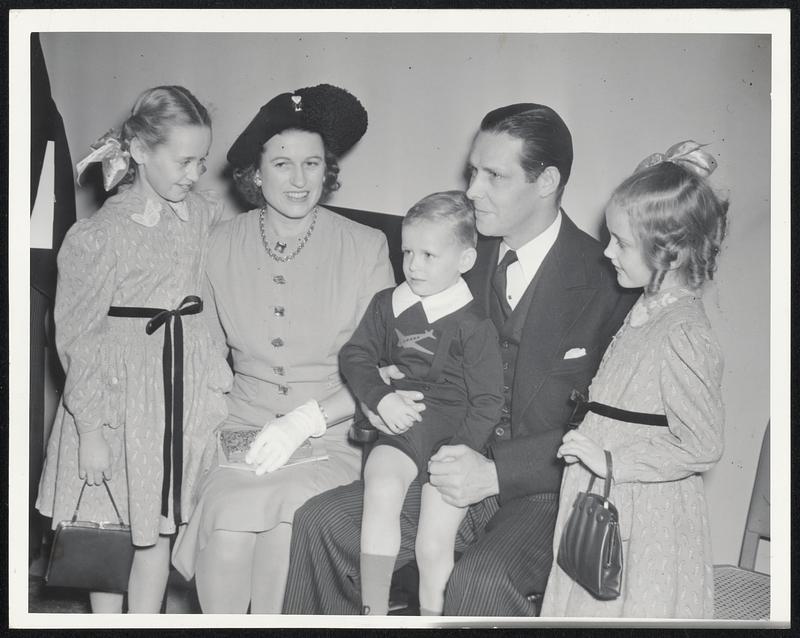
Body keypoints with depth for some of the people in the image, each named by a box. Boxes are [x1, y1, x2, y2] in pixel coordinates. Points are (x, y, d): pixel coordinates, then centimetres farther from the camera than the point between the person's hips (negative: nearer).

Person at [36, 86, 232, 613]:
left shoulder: (206, 215, 2)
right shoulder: (100, 234, -12)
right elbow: (78, 338, -10)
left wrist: (220, 383, 9)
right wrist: (91, 428, -11)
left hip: (187, 384, 4)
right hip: (121, 389, -3)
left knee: (160, 529, 12)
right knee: (110, 530, 10)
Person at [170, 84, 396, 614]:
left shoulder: (365, 248, -2)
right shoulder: (223, 245, 6)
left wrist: (306, 419, -17)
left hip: (334, 436, -2)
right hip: (242, 426, 2)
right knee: (229, 518, -27)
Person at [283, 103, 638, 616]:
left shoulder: (607, 282, -12)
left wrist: (496, 473, -22)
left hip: (549, 491, -5)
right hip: (458, 466, 6)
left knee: (479, 583, -32)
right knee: (321, 523, -10)